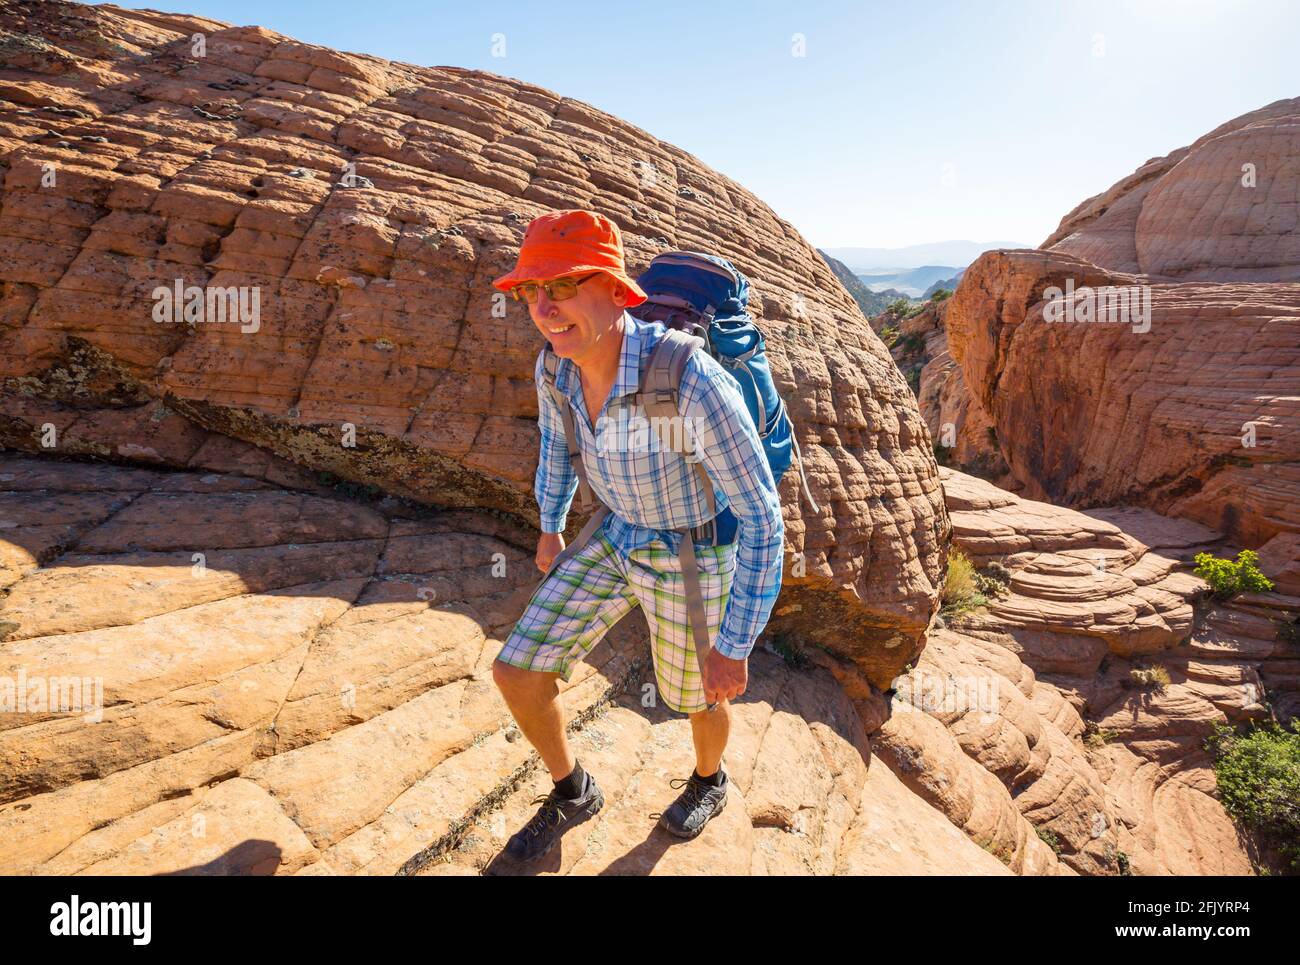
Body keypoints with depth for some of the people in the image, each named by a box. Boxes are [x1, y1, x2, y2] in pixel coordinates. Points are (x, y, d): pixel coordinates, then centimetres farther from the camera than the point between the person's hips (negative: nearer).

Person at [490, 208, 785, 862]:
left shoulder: (694, 381, -38)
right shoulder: (555, 367, -16)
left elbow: (763, 518, -29)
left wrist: (734, 647, -23)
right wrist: (550, 528, 20)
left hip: (693, 555, -5)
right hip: (619, 541, 5)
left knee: (695, 696, 21)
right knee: (515, 672, 2)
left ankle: (708, 782, 59)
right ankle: (571, 793, 32)